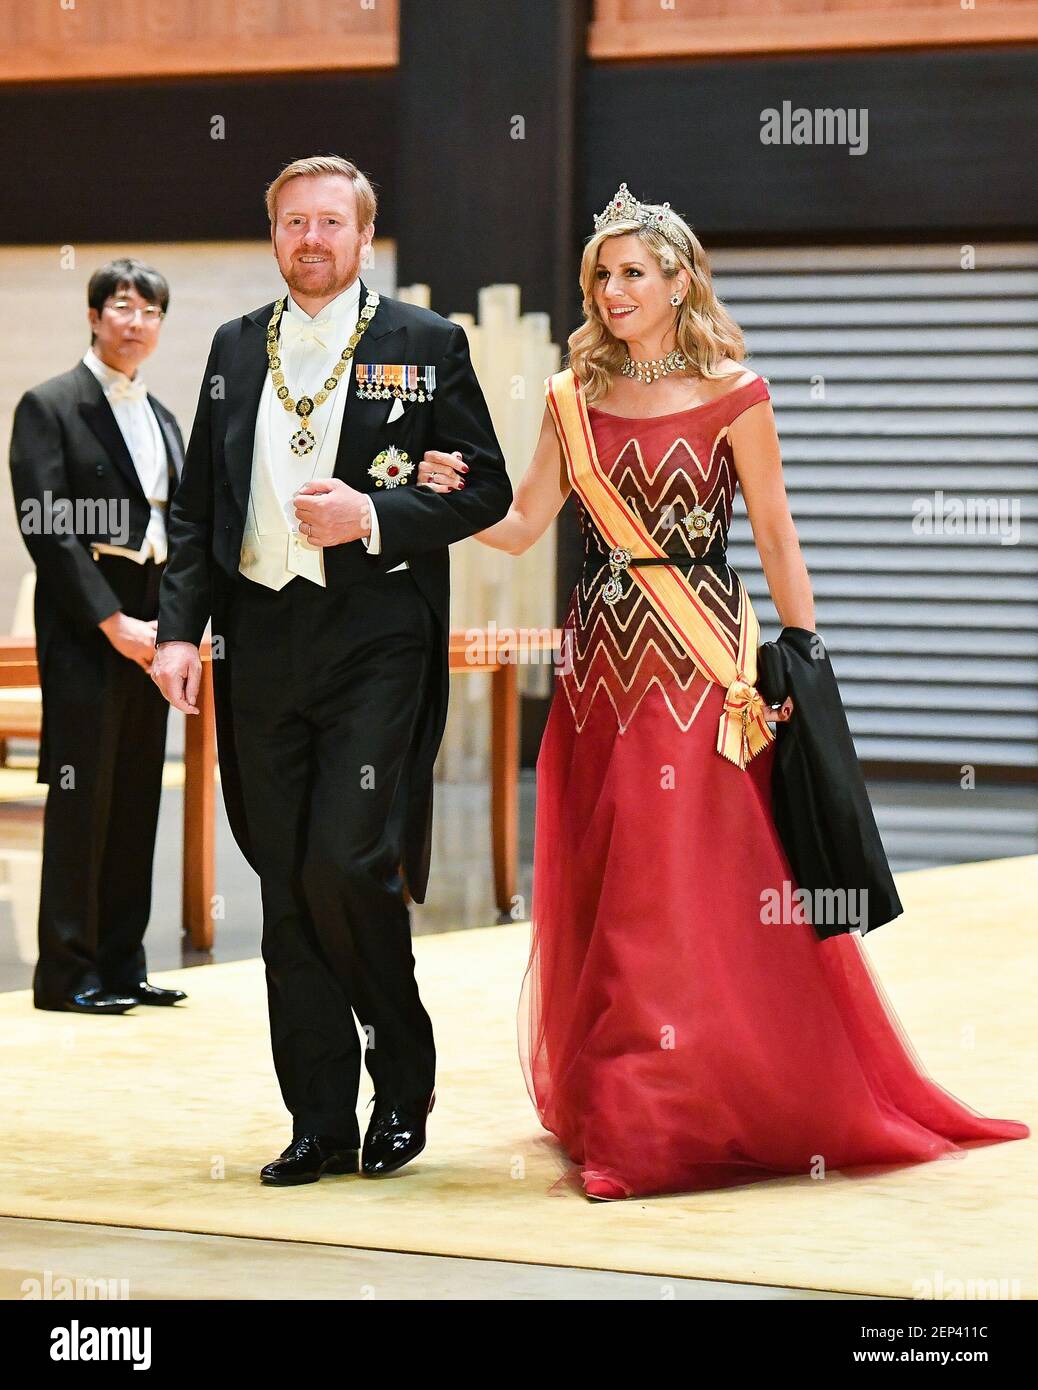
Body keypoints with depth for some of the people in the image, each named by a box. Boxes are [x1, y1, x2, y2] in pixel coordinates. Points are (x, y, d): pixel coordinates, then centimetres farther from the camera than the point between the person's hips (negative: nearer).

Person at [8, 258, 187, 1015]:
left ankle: (121, 966, 13)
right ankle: (66, 973, -1)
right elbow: (48, 530, -11)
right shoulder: (51, 406, -3)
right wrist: (113, 624, -15)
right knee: (81, 800, -6)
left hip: (149, 634, 7)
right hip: (83, 635, -7)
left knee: (137, 803, 7)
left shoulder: (164, 420, 18)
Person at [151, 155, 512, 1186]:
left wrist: (374, 515, -13)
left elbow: (486, 489, 2)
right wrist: (179, 626, 5)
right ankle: (320, 1125, 12)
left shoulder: (425, 344, 3)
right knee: (287, 888, 5)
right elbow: (198, 501, 15)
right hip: (261, 640, 4)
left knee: (348, 867, -14)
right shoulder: (236, 347, 15)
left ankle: (403, 1080, 9)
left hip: (374, 642, -4)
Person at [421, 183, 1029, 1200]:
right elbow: (521, 527, 8)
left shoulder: (733, 394, -1)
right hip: (604, 659, 4)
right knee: (602, 889, 6)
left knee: (703, 885, -7)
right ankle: (612, 1110, 19)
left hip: (703, 660, -4)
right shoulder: (574, 399, 10)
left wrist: (802, 658, -2)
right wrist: (454, 494, -10)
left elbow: (775, 537, 1)